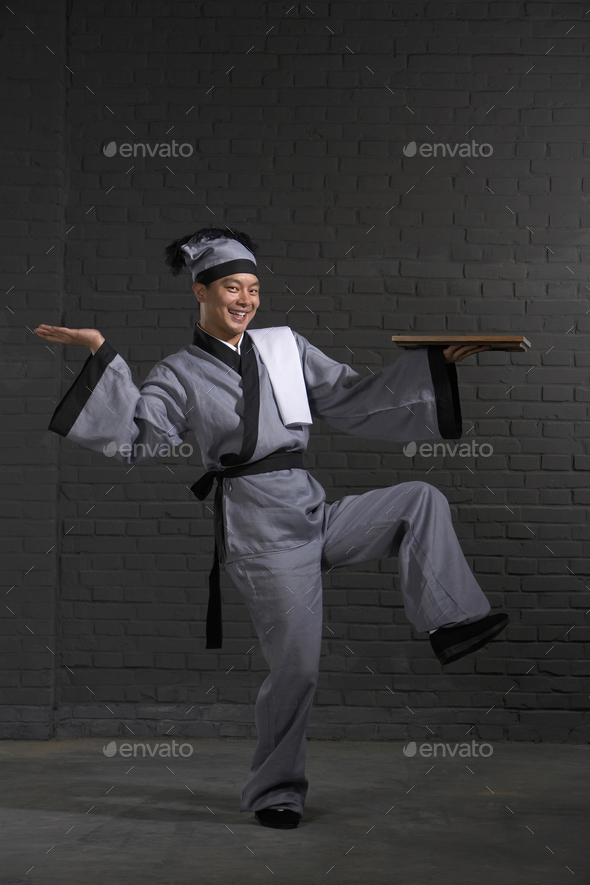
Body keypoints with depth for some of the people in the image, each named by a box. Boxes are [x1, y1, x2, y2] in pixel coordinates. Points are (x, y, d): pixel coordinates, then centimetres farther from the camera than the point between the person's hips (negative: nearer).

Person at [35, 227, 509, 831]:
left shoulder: (286, 346, 13)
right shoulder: (179, 374, 2)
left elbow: (354, 398, 15)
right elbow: (135, 440, -9)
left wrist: (435, 362, 9)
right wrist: (102, 357, -14)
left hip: (314, 512, 5)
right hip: (257, 528, -5)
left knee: (421, 500, -7)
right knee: (296, 666, -7)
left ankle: (451, 624, -10)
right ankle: (274, 792, 11)